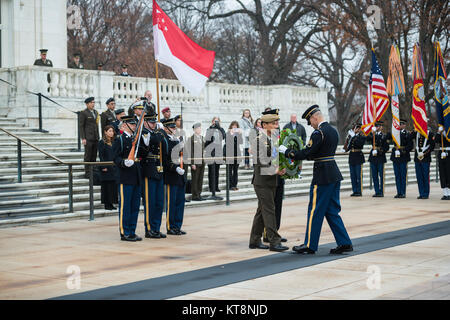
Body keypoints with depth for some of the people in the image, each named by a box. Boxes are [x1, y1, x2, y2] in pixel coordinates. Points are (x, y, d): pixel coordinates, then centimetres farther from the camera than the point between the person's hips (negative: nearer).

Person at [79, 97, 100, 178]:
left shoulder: (96, 112, 16)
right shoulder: (83, 113, -5)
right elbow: (81, 126, -7)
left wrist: (98, 137, 16)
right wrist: (83, 138, -13)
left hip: (95, 138, 7)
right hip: (88, 138, -7)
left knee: (94, 156, 7)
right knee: (88, 156, -5)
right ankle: (87, 173, -2)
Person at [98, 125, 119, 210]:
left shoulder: (113, 142, 14)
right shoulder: (102, 142, -5)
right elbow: (101, 155, -10)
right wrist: (103, 167, -16)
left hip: (114, 167, 7)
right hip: (106, 168, -7)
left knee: (113, 185, 6)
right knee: (106, 186, -3)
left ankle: (111, 203, 12)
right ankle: (107, 204, 2)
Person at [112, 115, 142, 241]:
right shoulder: (119, 140, -5)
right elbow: (116, 158, -12)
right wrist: (124, 163, -28)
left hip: (136, 178, 7)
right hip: (125, 178, -7)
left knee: (135, 206, 10)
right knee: (125, 206, -3)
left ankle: (132, 231, 17)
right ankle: (124, 233, 2)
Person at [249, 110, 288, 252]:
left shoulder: (272, 138, 14)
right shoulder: (260, 139, -14)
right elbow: (260, 162, -18)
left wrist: (281, 169, 3)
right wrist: (275, 170, -19)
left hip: (271, 181, 9)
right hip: (262, 180, -9)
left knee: (262, 210, 12)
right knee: (268, 210, -8)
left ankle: (255, 241, 19)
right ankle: (274, 242, -6)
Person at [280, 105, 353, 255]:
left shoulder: (319, 132, -15)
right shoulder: (333, 131, 13)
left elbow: (306, 153, -18)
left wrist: (286, 151, -7)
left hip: (323, 176, -9)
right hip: (334, 175, 9)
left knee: (315, 211, 0)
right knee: (332, 211, 13)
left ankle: (310, 245, 7)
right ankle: (344, 243, 11)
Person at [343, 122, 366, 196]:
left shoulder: (362, 137, -3)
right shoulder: (350, 136, 11)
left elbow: (360, 144, -22)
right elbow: (347, 148, 11)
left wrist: (354, 137, -21)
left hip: (358, 157, -5)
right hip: (351, 157, 5)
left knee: (359, 175, -4)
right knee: (353, 175, 7)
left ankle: (359, 191, 0)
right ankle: (355, 191, 13)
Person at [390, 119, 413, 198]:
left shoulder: (407, 134, -3)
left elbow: (410, 145, -7)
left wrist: (404, 151, -16)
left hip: (403, 157, -5)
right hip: (395, 156, 5)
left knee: (403, 175, -2)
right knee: (397, 175, 7)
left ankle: (403, 193, 3)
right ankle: (399, 192, 12)